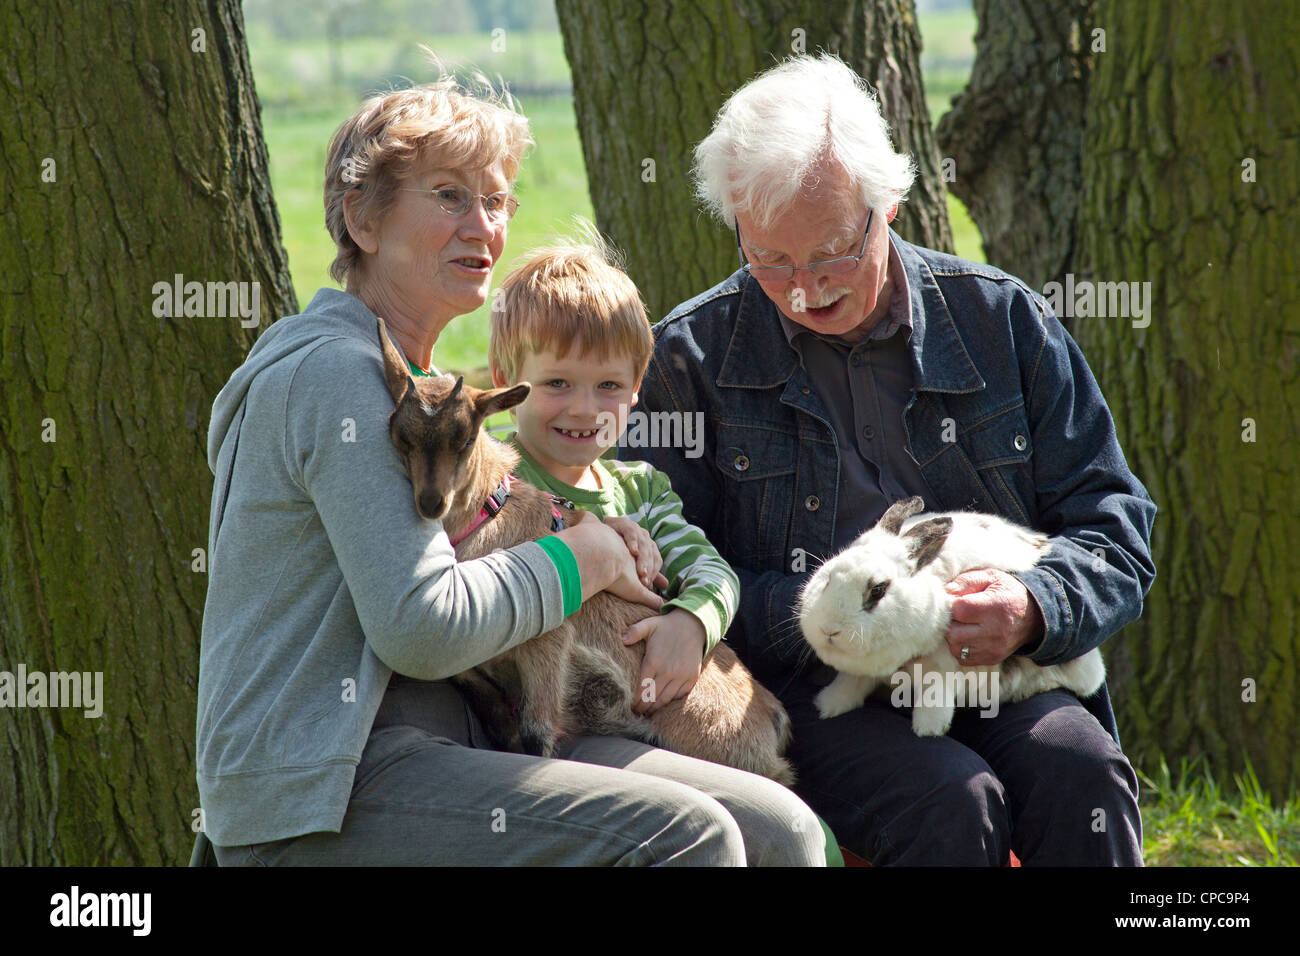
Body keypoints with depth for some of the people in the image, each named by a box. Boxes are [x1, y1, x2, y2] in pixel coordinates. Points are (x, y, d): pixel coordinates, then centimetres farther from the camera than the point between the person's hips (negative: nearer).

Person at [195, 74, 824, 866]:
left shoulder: (418, 380, 22)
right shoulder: (336, 370, -11)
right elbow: (423, 628, -19)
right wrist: (581, 559, -2)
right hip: (319, 802, -10)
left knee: (778, 829, -6)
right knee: (683, 834, -26)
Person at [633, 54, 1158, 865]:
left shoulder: (1002, 319, 8)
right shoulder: (690, 357, 5)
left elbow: (1115, 526, 9)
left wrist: (1033, 609, -14)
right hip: (806, 695, -2)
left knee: (1081, 772, -30)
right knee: (955, 805, -32)